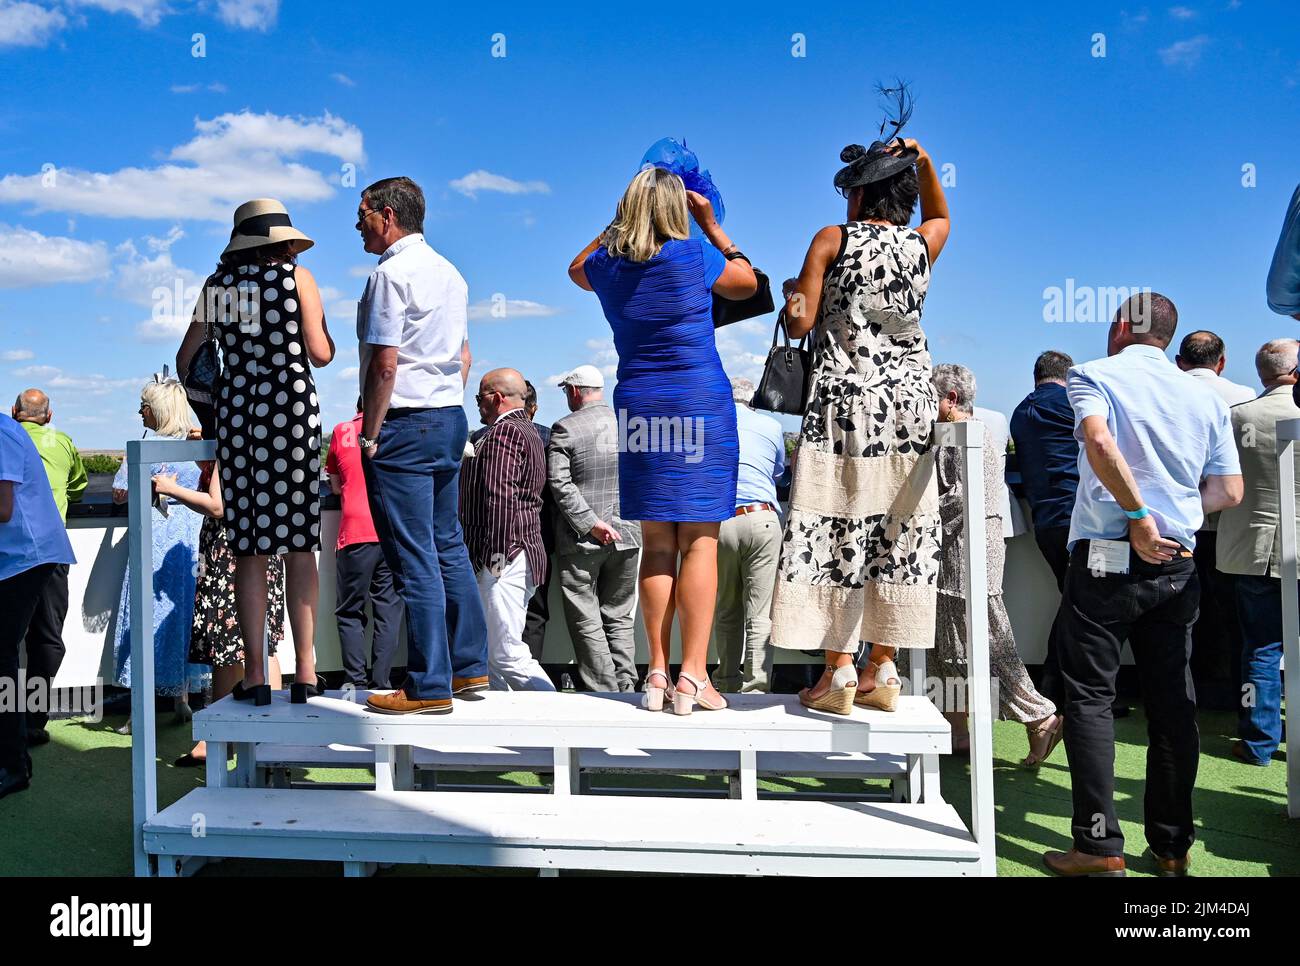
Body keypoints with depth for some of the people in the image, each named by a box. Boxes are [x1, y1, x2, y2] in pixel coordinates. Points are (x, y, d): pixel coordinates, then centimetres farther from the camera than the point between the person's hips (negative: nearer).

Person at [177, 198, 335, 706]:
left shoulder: (218, 284, 12)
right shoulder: (298, 276, 4)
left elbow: (186, 356, 16)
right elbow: (321, 354, 0)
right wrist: (320, 328, 19)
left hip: (236, 409, 2)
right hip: (292, 407, -2)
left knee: (248, 548, 4)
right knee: (299, 545, 1)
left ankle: (254, 675, 3)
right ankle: (305, 671, 2)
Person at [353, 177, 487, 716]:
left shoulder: (392, 273, -11)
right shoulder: (449, 272, 17)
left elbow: (385, 364, -17)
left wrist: (369, 435, -11)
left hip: (404, 425, -9)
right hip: (451, 418, 9)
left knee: (414, 559, -5)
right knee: (448, 546, 15)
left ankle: (429, 687, 2)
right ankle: (469, 666, 22)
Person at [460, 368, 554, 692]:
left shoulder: (503, 431, -11)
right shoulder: (530, 431, 23)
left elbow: (499, 497, -21)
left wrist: (497, 553, -21)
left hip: (503, 559, -11)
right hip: (523, 555, 11)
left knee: (507, 655, -9)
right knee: (493, 654, 13)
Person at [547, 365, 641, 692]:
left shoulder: (565, 428, -7)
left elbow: (560, 483, -15)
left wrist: (590, 523, -16)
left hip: (580, 540, -4)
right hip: (627, 534, 5)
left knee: (586, 621, 3)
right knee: (620, 618, 14)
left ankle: (601, 691, 3)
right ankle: (626, 687, 15)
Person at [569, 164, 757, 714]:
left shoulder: (607, 265, 5)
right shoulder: (692, 257, -5)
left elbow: (577, 267, 31)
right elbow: (747, 282, 14)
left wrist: (623, 224, 30)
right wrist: (712, 225, 20)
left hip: (637, 410, 4)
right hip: (701, 407, -4)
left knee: (656, 544, 7)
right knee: (700, 541, -2)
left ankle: (658, 673, 9)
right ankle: (693, 675, -3)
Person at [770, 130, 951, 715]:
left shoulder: (832, 240, -2)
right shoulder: (921, 245, 9)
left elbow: (798, 322, -7)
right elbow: (939, 216, 34)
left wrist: (795, 301, 14)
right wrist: (922, 163, 22)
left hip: (845, 400, -4)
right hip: (910, 400, 4)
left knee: (837, 530, -1)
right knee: (897, 533, 7)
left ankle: (839, 673, -1)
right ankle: (883, 671, 11)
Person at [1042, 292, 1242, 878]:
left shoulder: (1093, 375, -2)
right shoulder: (1206, 398, 13)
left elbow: (1098, 440, -23)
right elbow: (1230, 491, 9)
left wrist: (1139, 514, -16)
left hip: (1107, 558, -5)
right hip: (1178, 565, 5)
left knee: (1090, 697, 1)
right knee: (1173, 701, 11)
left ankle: (1100, 845, 0)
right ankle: (1172, 845, 19)